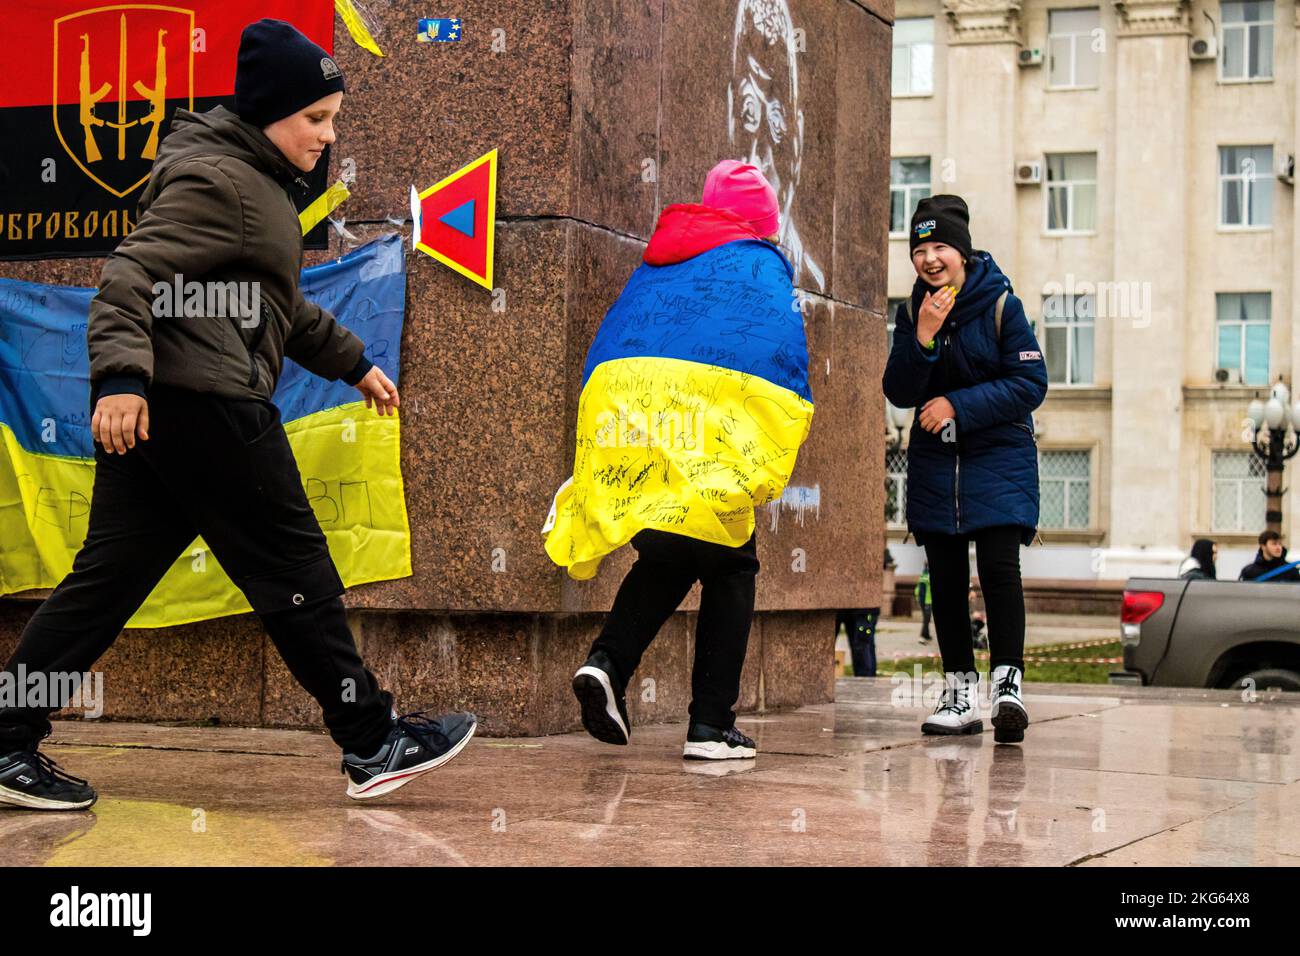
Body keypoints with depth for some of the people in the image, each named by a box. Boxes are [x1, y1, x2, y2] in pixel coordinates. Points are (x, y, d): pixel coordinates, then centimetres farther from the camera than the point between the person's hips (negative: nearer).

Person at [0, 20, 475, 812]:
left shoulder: (256, 182, 24)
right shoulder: (216, 181, -10)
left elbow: (279, 306, 36)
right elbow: (133, 275, -21)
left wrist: (353, 362, 38)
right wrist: (121, 374, -34)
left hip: (152, 405, 11)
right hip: (206, 403, -11)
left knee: (110, 575, 7)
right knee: (295, 570, -2)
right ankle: (373, 745, 8)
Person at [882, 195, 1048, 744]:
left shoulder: (1001, 305, -8)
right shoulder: (911, 313, 3)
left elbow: (1031, 384, -11)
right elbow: (899, 394, -3)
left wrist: (959, 405, -17)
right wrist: (923, 338, -19)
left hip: (999, 456, -4)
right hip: (934, 460, 4)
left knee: (999, 565, -18)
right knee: (945, 577, 5)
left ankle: (1007, 683, -20)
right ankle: (960, 693, 12)